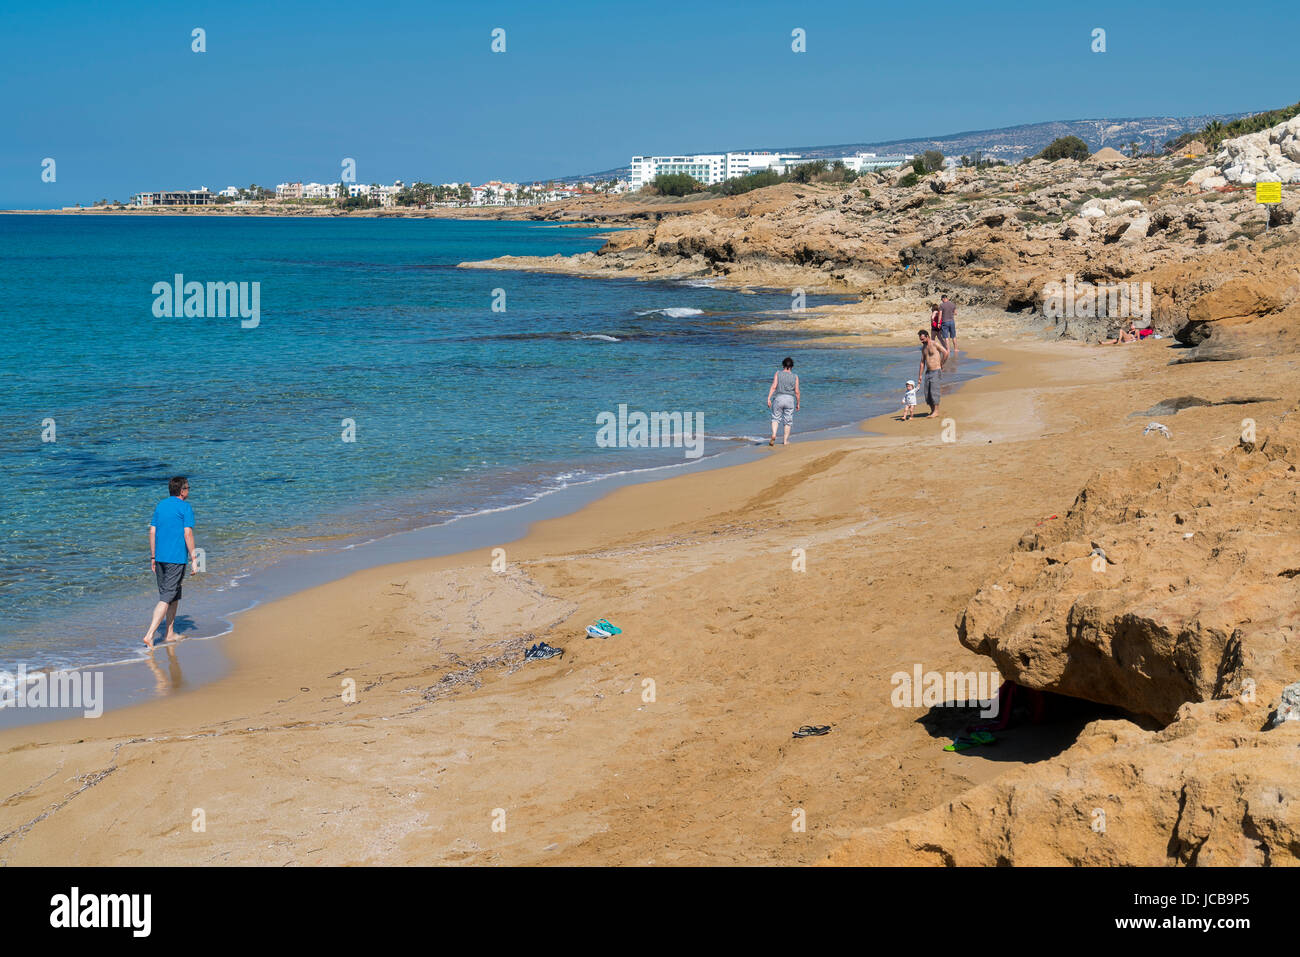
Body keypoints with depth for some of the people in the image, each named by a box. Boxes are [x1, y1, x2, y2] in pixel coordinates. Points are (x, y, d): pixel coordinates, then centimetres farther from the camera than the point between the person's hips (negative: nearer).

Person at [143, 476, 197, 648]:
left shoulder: (160, 505, 11)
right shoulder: (186, 508, -8)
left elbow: (152, 532, 11)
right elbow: (188, 534, -13)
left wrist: (153, 557, 16)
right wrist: (193, 558, -7)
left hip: (160, 557, 7)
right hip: (176, 559, -7)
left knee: (174, 595, 19)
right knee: (166, 598, -6)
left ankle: (170, 634, 24)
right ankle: (150, 634, -16)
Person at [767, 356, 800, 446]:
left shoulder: (778, 373, 1)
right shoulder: (795, 377, 3)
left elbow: (774, 387, -8)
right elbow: (797, 392, 1)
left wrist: (769, 398, -9)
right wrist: (798, 403, 12)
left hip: (779, 398, 0)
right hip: (790, 399, 0)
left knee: (775, 418, 10)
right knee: (788, 421, 11)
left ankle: (774, 434, -14)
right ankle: (785, 440, 12)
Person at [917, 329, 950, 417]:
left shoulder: (935, 344, -7)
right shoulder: (923, 347, 14)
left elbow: (946, 352, -13)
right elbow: (922, 362, 17)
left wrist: (941, 364, -4)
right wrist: (920, 375, 13)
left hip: (936, 371, -7)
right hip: (928, 372, 7)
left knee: (934, 391, -11)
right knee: (926, 392, 2)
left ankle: (936, 411, -5)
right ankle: (932, 410, 12)